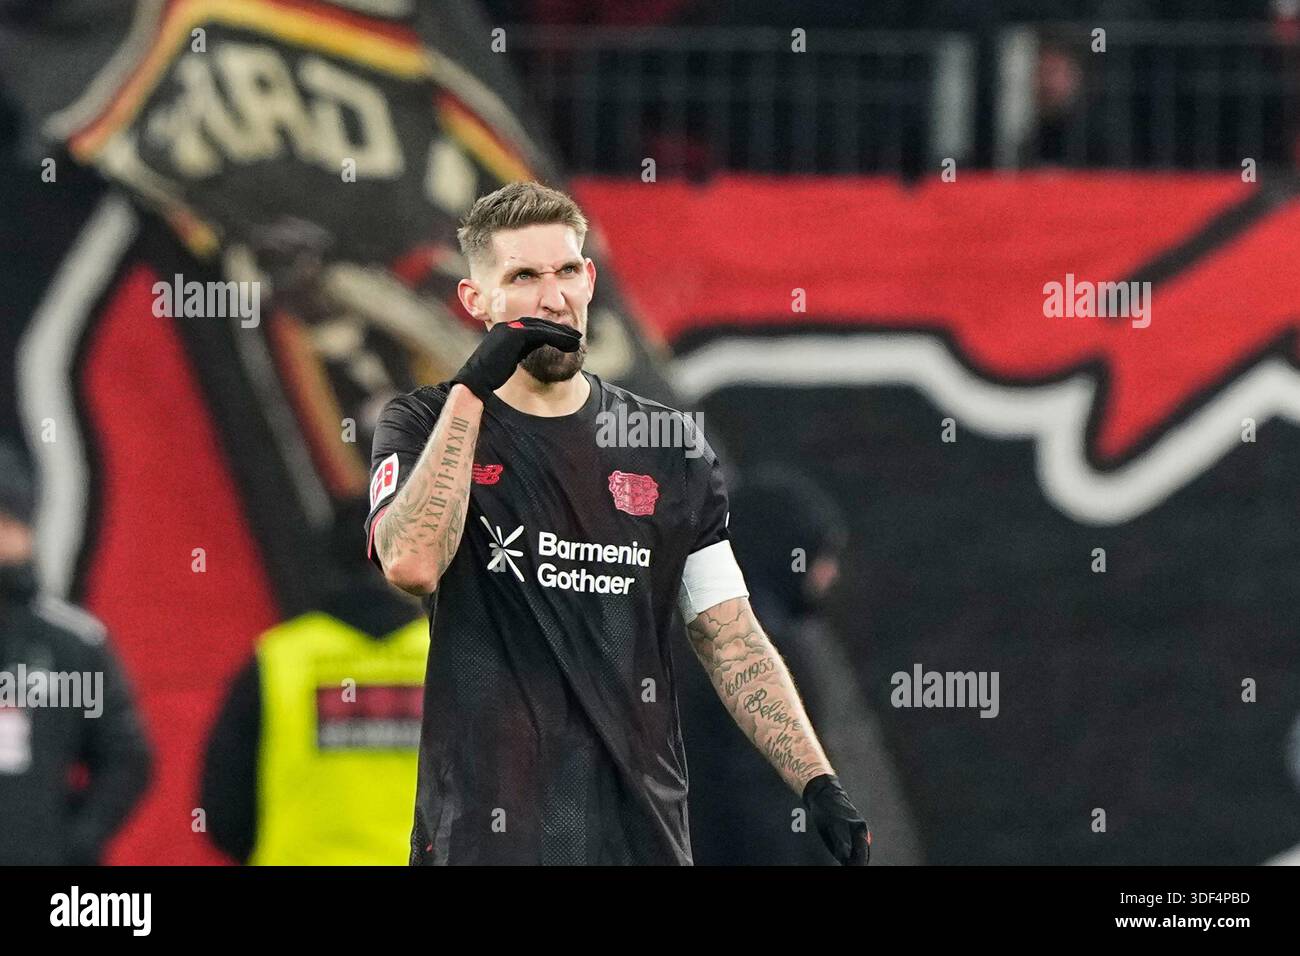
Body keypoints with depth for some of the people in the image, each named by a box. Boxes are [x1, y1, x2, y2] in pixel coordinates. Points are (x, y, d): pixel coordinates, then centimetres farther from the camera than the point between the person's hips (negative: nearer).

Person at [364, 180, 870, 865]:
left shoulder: (668, 446, 11)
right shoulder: (427, 427, 3)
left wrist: (818, 784, -2)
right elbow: (411, 564, -18)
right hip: (485, 830, -3)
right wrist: (472, 388, -15)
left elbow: (731, 641, 10)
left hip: (643, 832, 3)